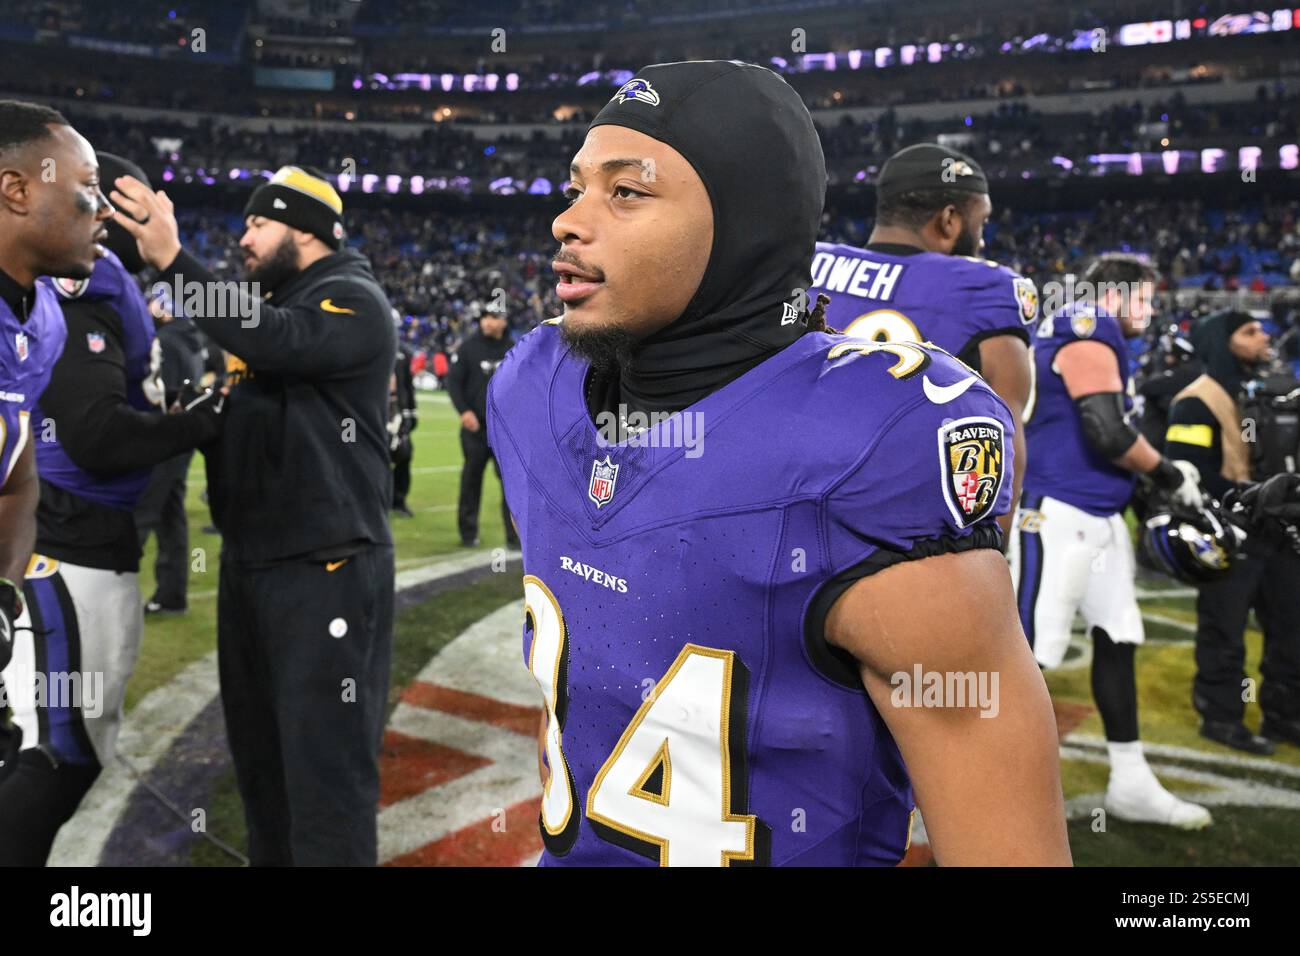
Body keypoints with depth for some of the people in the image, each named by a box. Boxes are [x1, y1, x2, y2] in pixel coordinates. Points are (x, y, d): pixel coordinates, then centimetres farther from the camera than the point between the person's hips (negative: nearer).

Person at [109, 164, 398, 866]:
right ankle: (270, 856, 36)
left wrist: (174, 260, -29)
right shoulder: (273, 299, 17)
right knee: (257, 737, 20)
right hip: (249, 559, 9)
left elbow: (270, 341, -29)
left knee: (324, 753, -5)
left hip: (324, 567, -9)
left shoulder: (353, 301, -10)